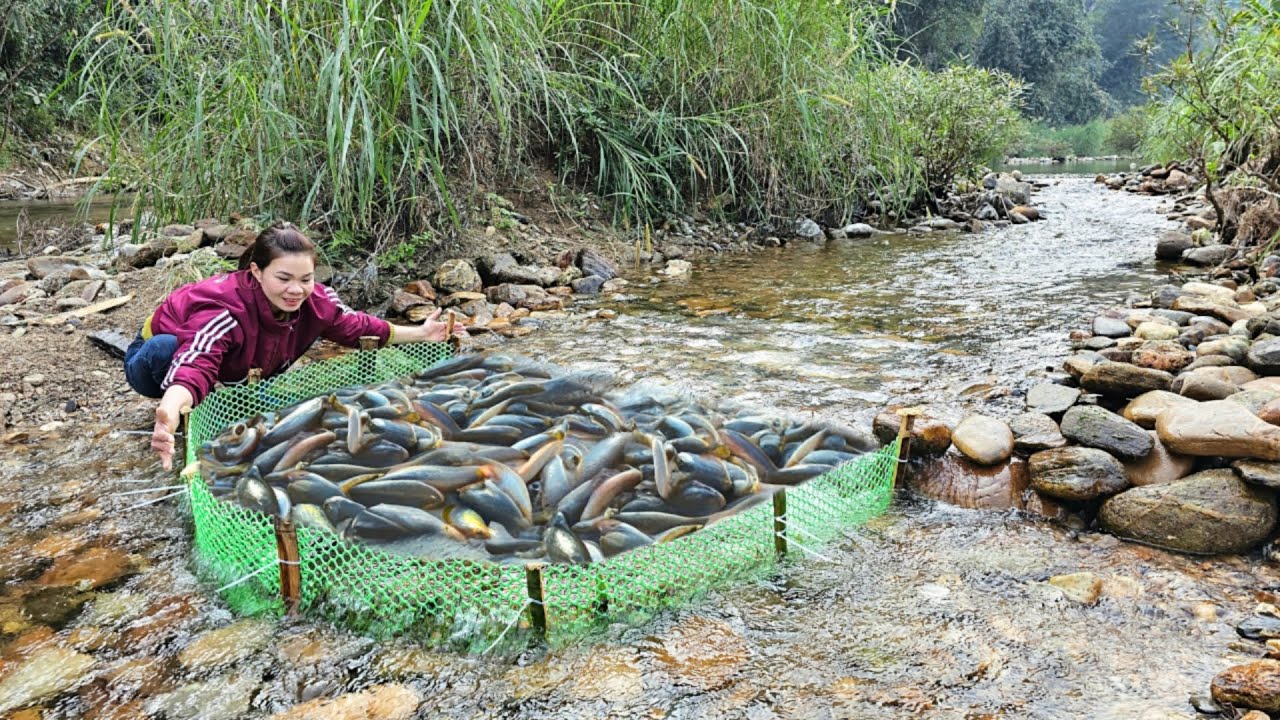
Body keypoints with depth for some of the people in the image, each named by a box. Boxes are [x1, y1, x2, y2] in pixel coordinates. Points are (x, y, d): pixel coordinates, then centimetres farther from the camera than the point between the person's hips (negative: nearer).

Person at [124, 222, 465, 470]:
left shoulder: (313, 300, -25)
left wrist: (420, 333, -10)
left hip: (235, 373, 7)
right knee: (164, 348, -39)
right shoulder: (223, 311, -44)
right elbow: (195, 363, -60)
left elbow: (355, 327, -8)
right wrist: (170, 412, -81)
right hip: (165, 354, -6)